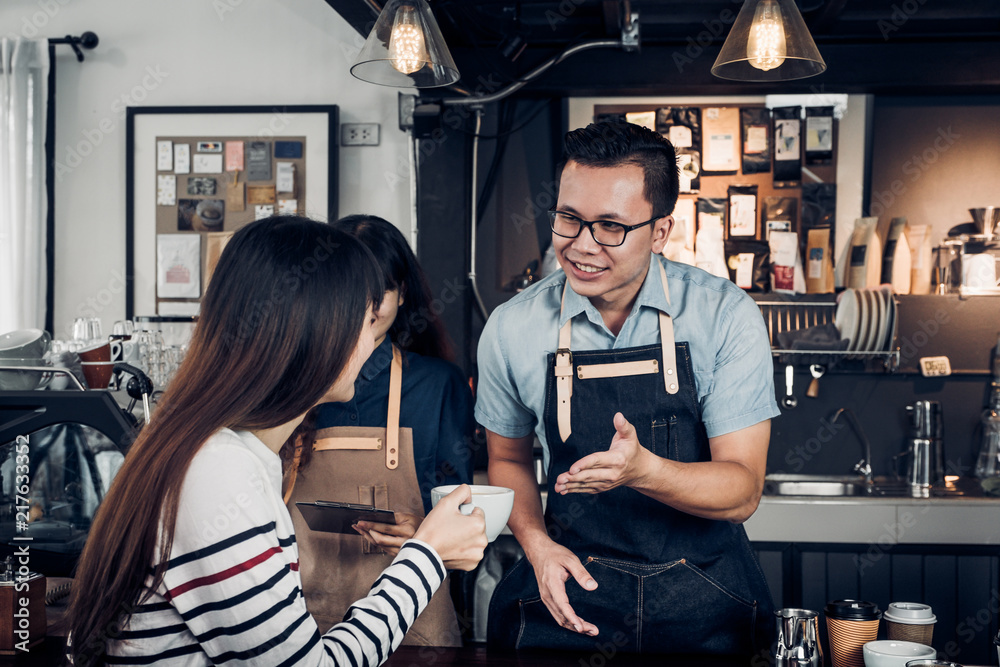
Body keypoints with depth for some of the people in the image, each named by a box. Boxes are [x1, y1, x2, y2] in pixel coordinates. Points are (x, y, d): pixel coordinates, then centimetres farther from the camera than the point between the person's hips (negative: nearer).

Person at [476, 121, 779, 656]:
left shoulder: (726, 316, -11)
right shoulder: (511, 329, -5)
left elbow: (742, 491, -12)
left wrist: (644, 470, -31)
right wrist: (536, 544, -7)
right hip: (570, 596, 1)